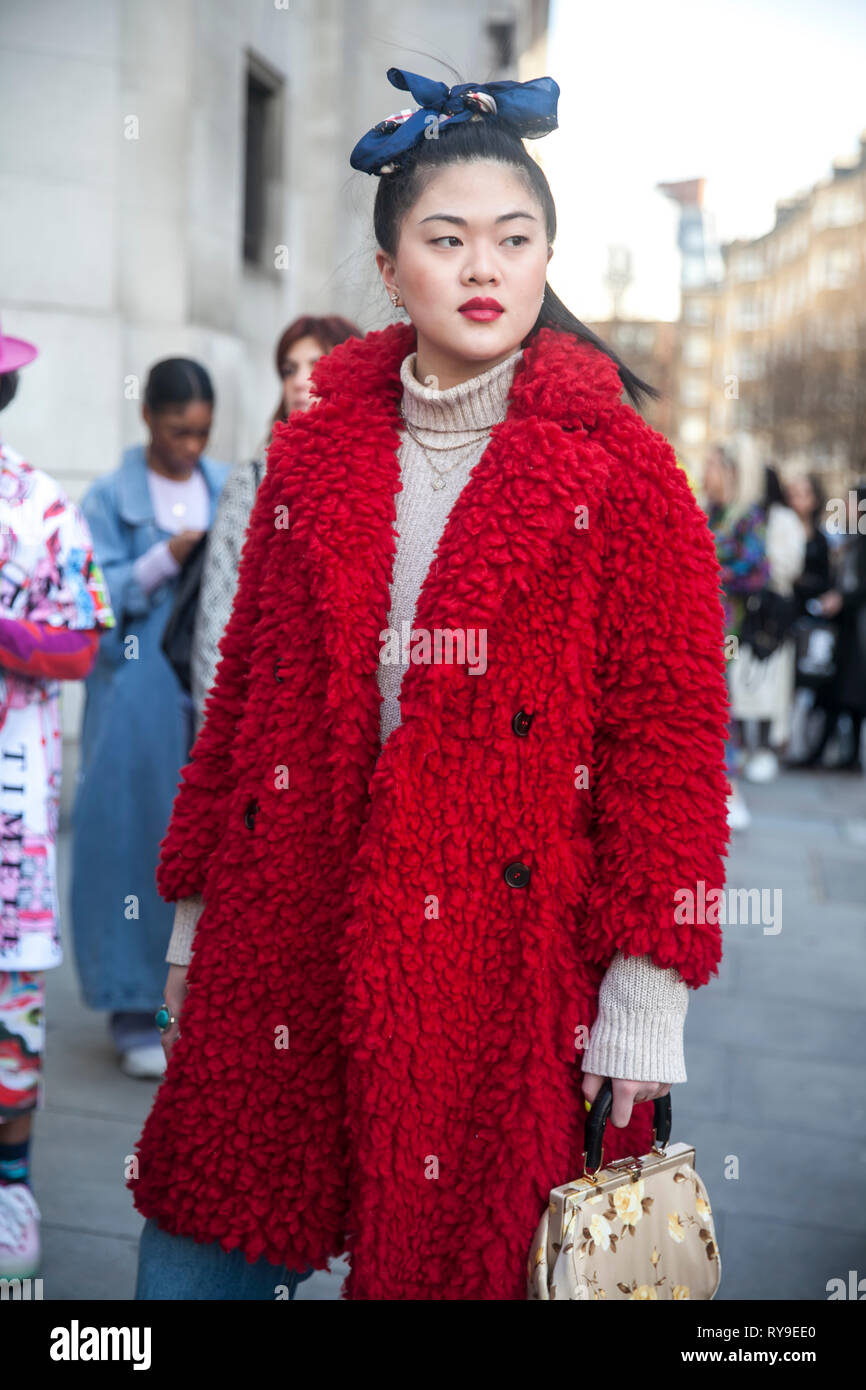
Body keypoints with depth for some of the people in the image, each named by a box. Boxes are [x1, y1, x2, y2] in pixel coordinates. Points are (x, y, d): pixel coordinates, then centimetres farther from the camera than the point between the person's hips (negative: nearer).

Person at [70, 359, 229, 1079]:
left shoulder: (230, 488, 11)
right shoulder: (112, 498, 2)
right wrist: (164, 560, -16)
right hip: (138, 692, -3)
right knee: (135, 832, -4)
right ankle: (133, 1008, 5)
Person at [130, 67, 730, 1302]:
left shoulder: (620, 469, -3)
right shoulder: (315, 455, 8)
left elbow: (674, 737, -5)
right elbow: (244, 692, 13)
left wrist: (647, 993, -10)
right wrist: (199, 913, 12)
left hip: (505, 955, -3)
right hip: (290, 944, 4)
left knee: (463, 1254, 7)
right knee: (200, 1243, 10)